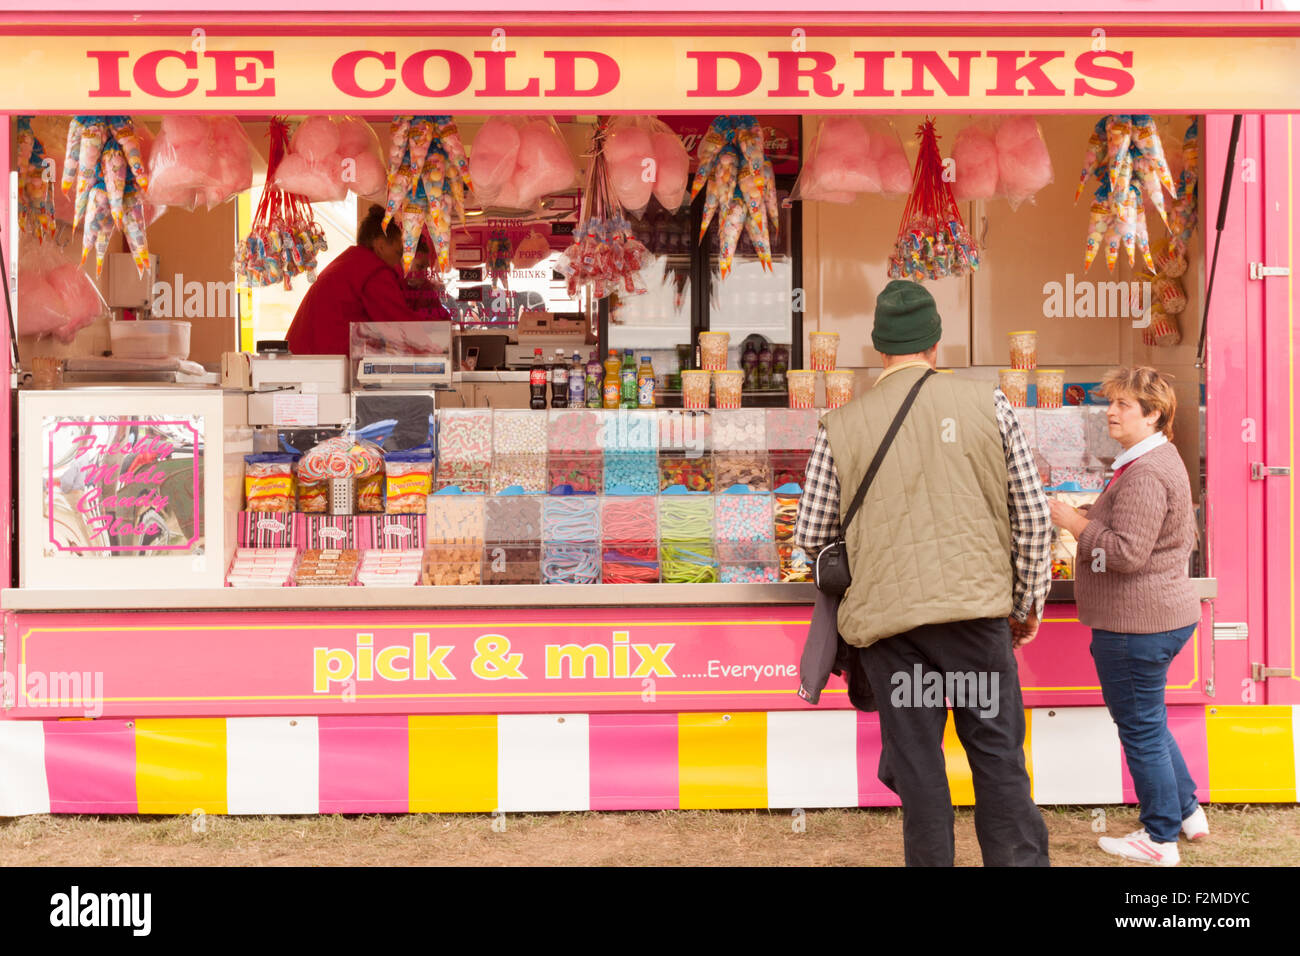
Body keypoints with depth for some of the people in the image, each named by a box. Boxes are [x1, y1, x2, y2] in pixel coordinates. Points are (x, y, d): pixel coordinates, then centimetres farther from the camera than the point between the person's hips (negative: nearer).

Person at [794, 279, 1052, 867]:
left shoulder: (840, 428, 2)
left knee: (919, 769, 8)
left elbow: (809, 537, 7)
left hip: (887, 617, 0)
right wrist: (1028, 602, 15)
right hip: (976, 608, 0)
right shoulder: (987, 405, 1)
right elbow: (1032, 515, 3)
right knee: (998, 757, 10)